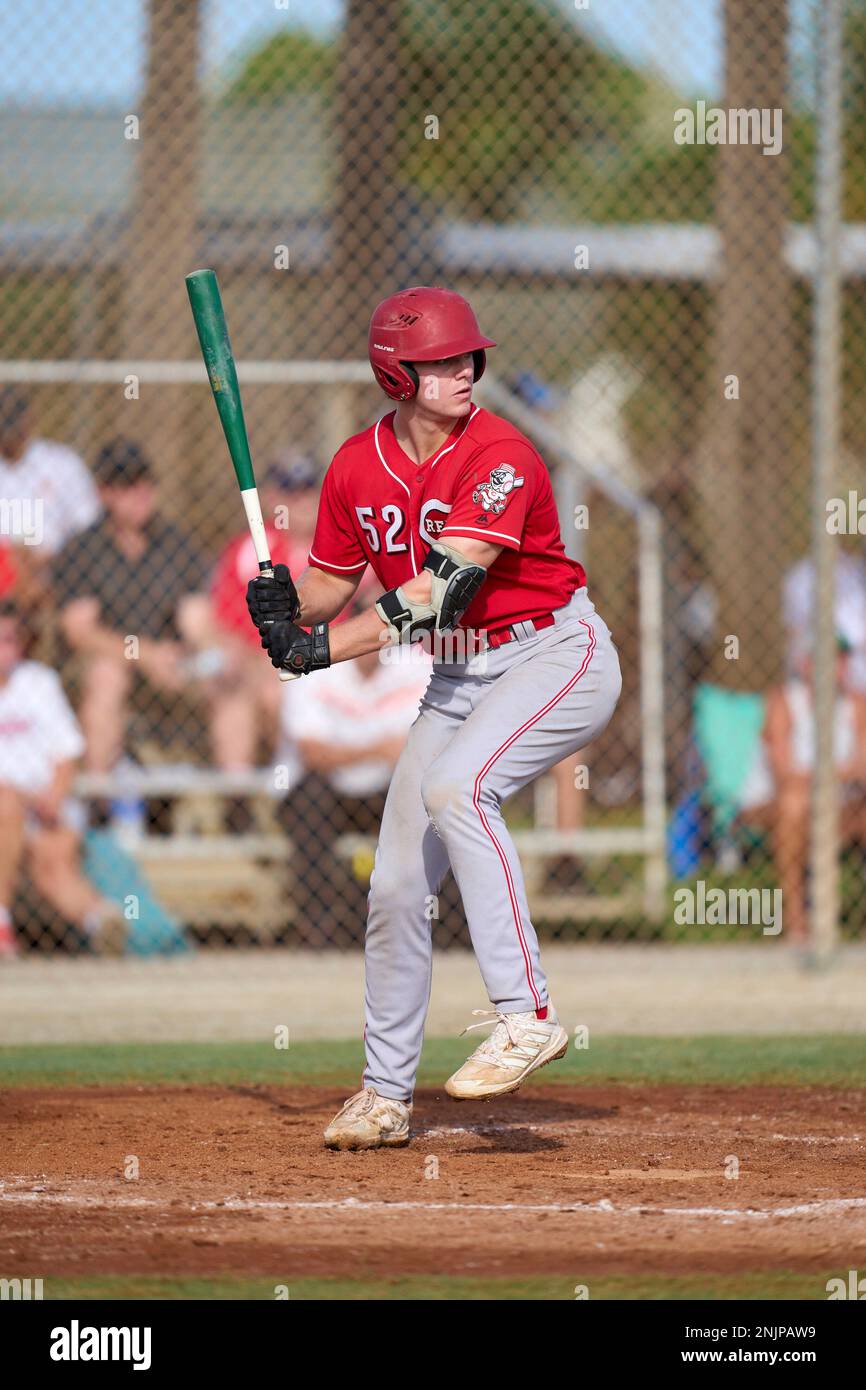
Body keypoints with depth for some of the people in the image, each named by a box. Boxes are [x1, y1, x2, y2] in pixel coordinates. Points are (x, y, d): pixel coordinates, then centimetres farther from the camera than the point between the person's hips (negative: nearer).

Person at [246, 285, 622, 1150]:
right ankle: (386, 1095, 18)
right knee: (397, 885, 3)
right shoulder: (357, 468, -2)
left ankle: (525, 1014, -31)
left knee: (455, 783, -33)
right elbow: (330, 586, 9)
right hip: (458, 678, 7)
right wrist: (285, 608, -15)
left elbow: (443, 587, -30)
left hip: (557, 657, -7)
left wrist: (322, 648, -34)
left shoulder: (499, 456, -21)